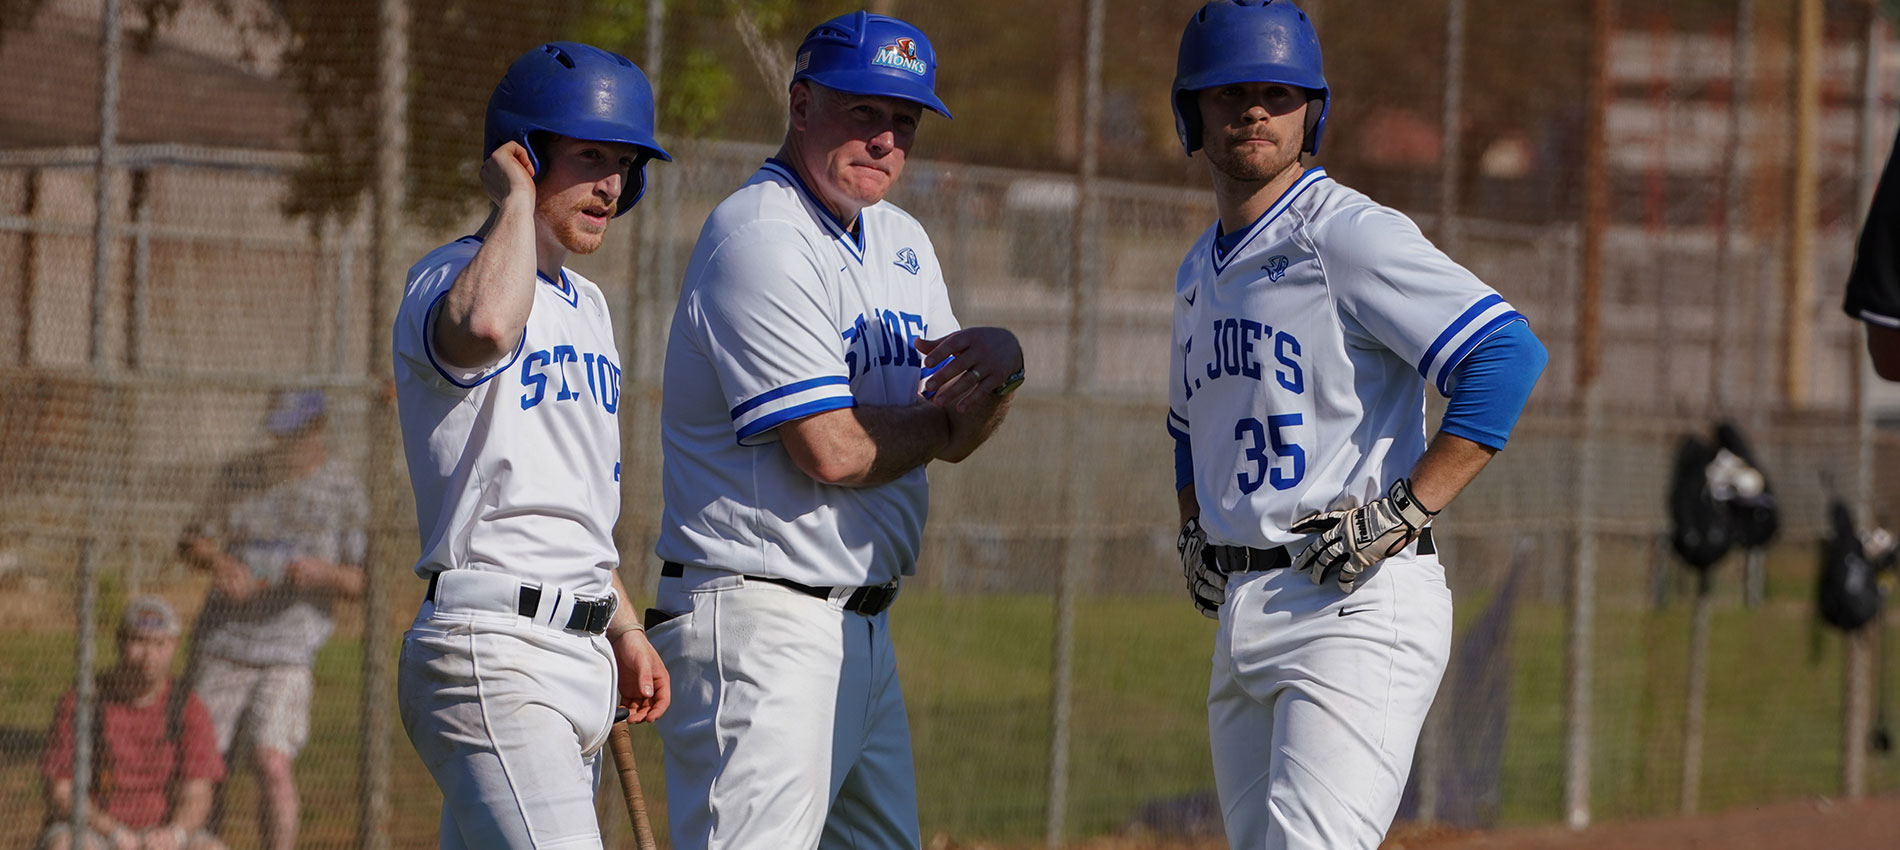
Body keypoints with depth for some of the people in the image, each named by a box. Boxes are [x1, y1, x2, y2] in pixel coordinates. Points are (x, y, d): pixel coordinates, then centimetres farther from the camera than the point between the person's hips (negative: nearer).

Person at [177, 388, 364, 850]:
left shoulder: (345, 491, -1)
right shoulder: (241, 475, 7)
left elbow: (361, 583, -3)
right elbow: (192, 541, 7)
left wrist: (324, 572, -24)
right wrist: (220, 561, -15)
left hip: (287, 655, -3)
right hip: (221, 642, 3)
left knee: (273, 764, -17)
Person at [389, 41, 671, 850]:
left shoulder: (584, 304, 21)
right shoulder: (450, 277, -9)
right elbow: (485, 326, -36)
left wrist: (622, 629, 23)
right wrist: (516, 197, -20)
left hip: (579, 654, 9)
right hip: (491, 654, -9)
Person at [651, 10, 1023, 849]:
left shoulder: (900, 241, 15)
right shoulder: (761, 239, -13)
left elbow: (957, 436, 14)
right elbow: (833, 452, -20)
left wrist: (999, 361, -9)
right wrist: (946, 410, -2)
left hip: (863, 622, 9)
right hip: (758, 623, -9)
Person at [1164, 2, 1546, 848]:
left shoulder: (1348, 234, -9)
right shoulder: (1200, 271, 18)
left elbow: (1508, 352, -19)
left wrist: (1408, 509, -20)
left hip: (1356, 606, -9)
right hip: (1241, 615, 9)